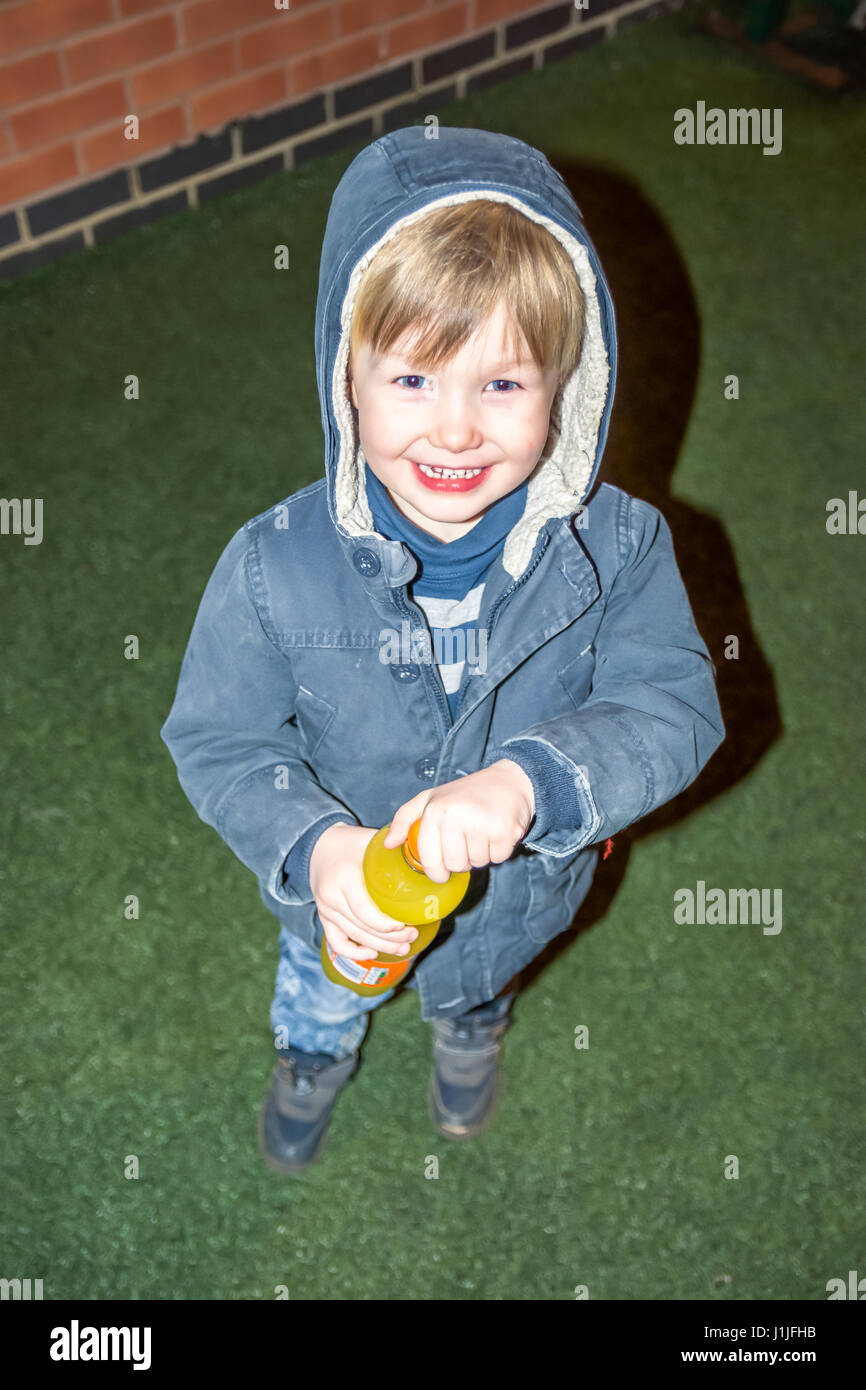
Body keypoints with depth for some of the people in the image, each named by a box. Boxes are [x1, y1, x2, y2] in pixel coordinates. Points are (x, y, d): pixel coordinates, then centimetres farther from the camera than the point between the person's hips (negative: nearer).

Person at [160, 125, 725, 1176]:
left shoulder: (618, 549, -29)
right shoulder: (276, 567, -31)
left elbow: (674, 706, -29)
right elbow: (219, 740, -21)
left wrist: (529, 783, -47)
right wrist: (311, 848, -38)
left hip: (520, 886, 1)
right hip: (343, 887, 0)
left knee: (480, 978, 38)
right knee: (323, 990, 35)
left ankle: (469, 1028, 77)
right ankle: (313, 1058, 74)